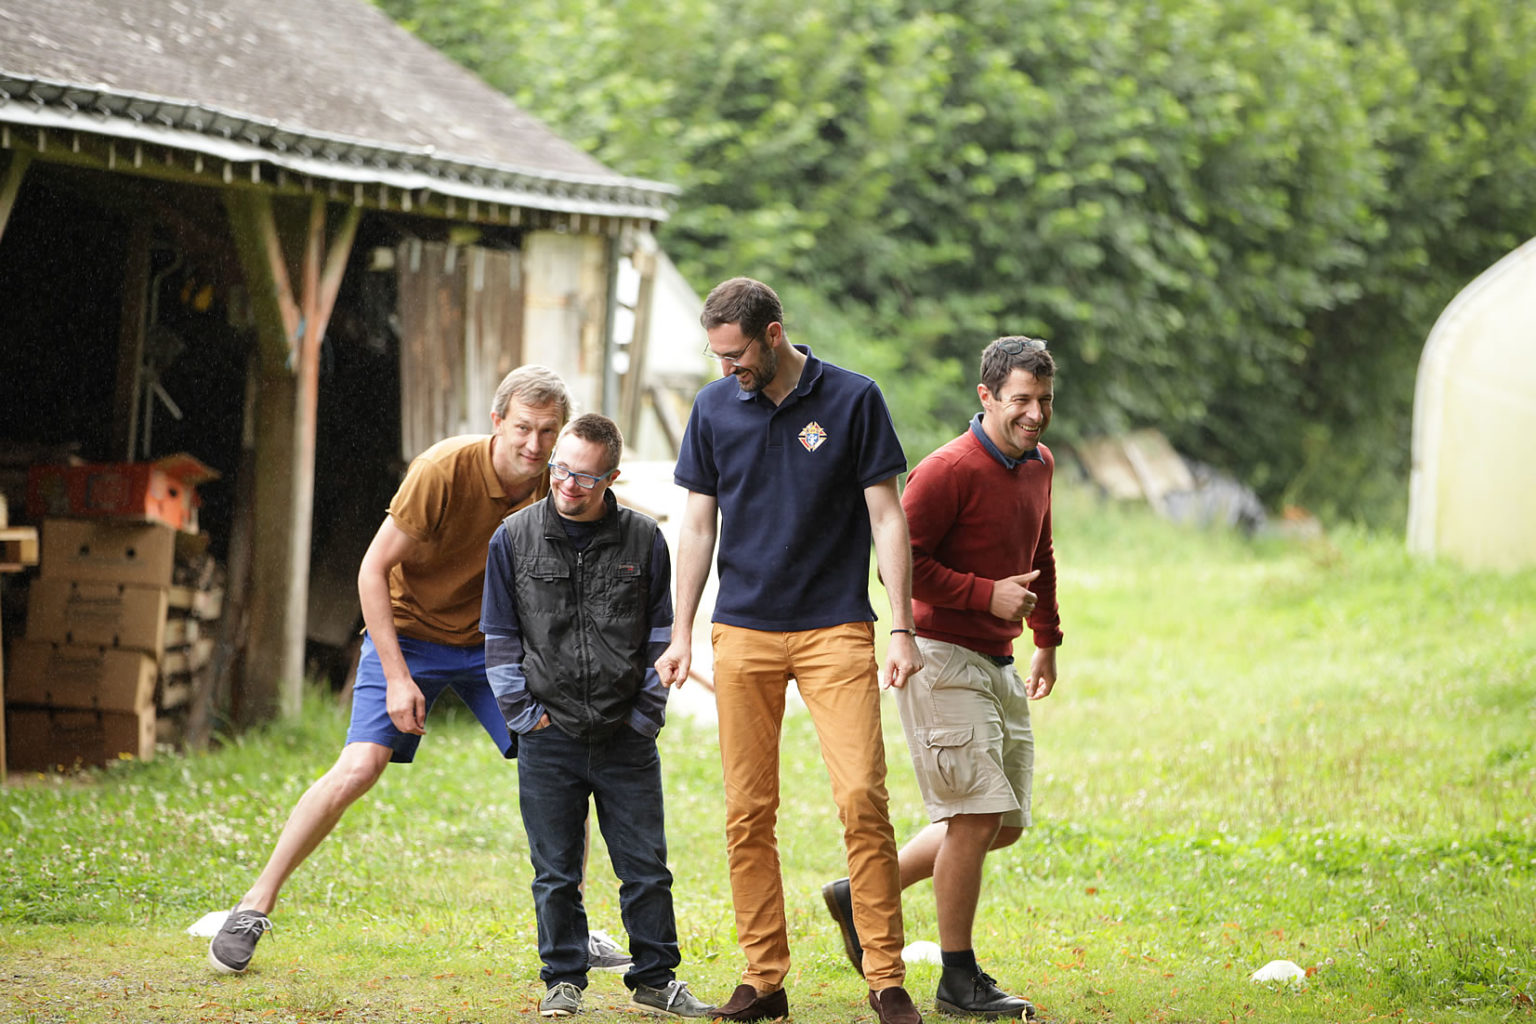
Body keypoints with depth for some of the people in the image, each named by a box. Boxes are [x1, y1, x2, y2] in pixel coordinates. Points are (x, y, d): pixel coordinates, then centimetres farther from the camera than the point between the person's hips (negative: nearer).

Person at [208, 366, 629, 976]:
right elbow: (374, 568, -19)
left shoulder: (556, 492, -12)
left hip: (491, 643, 4)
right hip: (409, 629, -4)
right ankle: (255, 907, -7)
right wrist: (398, 676, -22)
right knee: (359, 768, -19)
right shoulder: (446, 469, -26)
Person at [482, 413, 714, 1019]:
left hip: (626, 739, 0)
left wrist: (646, 713, 2)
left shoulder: (643, 539, 1)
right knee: (555, 873, 5)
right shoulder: (514, 538, 1)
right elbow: (500, 639, 7)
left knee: (646, 866, 4)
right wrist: (523, 713, 0)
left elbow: (662, 635, 8)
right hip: (550, 738, 0)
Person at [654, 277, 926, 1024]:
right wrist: (681, 634, 7)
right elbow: (698, 524, 12)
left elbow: (886, 517, -1)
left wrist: (902, 631, -6)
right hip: (743, 631, 3)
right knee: (748, 810, 2)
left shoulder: (853, 400, -3)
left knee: (862, 799, -12)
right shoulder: (714, 409, 6)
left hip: (836, 627, -3)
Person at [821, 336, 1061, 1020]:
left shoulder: (1039, 465, 11)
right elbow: (901, 560, -19)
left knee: (1004, 824, 11)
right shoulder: (950, 470, -16)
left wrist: (1047, 642, 27)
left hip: (998, 667, 9)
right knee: (976, 814, -11)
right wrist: (987, 594, -20)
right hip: (943, 660, -9)